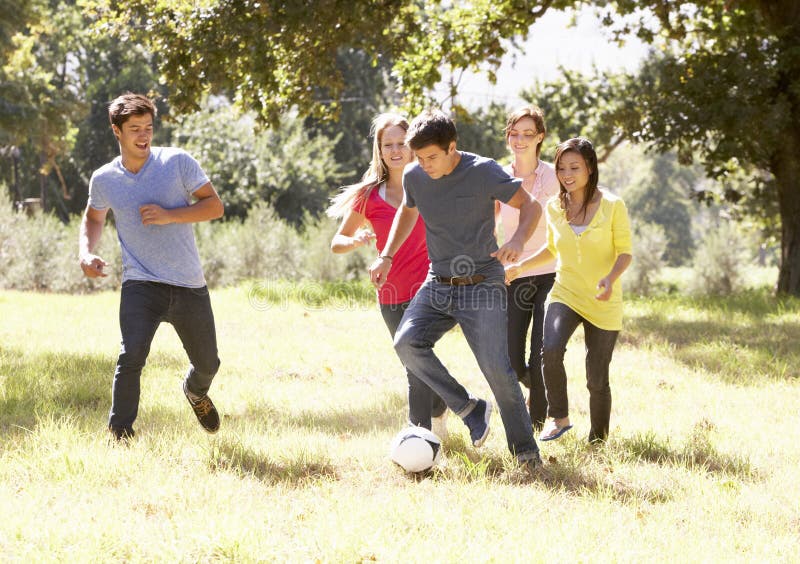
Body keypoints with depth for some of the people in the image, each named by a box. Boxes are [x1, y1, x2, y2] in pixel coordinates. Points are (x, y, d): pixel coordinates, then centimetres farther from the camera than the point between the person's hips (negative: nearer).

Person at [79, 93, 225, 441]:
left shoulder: (178, 162, -4)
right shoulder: (104, 179, 2)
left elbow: (214, 206, -3)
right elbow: (93, 218, 22)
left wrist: (169, 216, -17)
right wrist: (86, 253, 2)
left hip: (189, 285, 1)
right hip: (140, 284, -1)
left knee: (207, 364, 12)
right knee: (131, 356, -23)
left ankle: (195, 392, 49)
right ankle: (120, 436, -12)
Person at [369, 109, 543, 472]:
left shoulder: (484, 173, -14)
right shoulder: (413, 177, 0)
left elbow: (530, 206, -4)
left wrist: (517, 240, -24)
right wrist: (387, 256, 12)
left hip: (482, 286, -5)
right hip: (437, 285, 5)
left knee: (496, 366, -15)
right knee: (407, 343, -19)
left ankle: (526, 451, 0)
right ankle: (470, 409, -5)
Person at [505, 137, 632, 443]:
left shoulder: (612, 206, -10)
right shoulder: (554, 207, 2)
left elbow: (625, 252, -6)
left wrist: (611, 278, -26)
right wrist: (519, 267, 9)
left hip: (603, 302, -2)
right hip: (564, 294, 2)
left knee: (597, 380, 2)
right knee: (550, 350, -28)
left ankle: (598, 441, 22)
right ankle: (558, 418, -10)